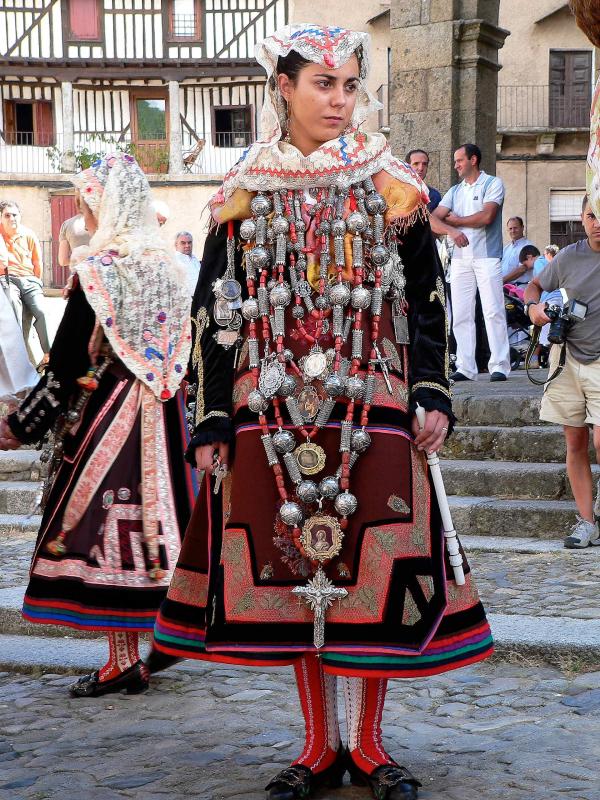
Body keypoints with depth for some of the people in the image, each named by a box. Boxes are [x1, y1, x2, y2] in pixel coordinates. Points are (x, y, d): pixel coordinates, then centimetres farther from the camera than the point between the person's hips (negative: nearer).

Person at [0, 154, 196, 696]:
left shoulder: (98, 271, -13)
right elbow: (177, 350, 11)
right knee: (155, 518, 14)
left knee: (107, 527, -1)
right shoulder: (166, 266, 7)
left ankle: (124, 660, 1)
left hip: (107, 411, -7)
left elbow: (68, 363, -13)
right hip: (162, 416, 7)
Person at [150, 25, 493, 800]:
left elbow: (426, 299, 8)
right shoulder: (244, 193, 7)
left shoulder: (390, 186, 7)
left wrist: (431, 393, -3)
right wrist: (212, 421, 1)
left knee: (373, 571, 0)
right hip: (274, 414, 1)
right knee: (290, 571, 5)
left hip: (373, 410, -1)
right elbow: (215, 314, 7)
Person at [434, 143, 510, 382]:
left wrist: (455, 221, 0)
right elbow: (434, 217, 8)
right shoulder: (455, 191, 19)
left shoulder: (493, 184, 2)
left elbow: (486, 217, -12)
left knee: (493, 311, -7)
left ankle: (499, 366, -6)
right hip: (460, 258, 6)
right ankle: (465, 367, 5)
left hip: (487, 257, -6)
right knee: (460, 315, 2)